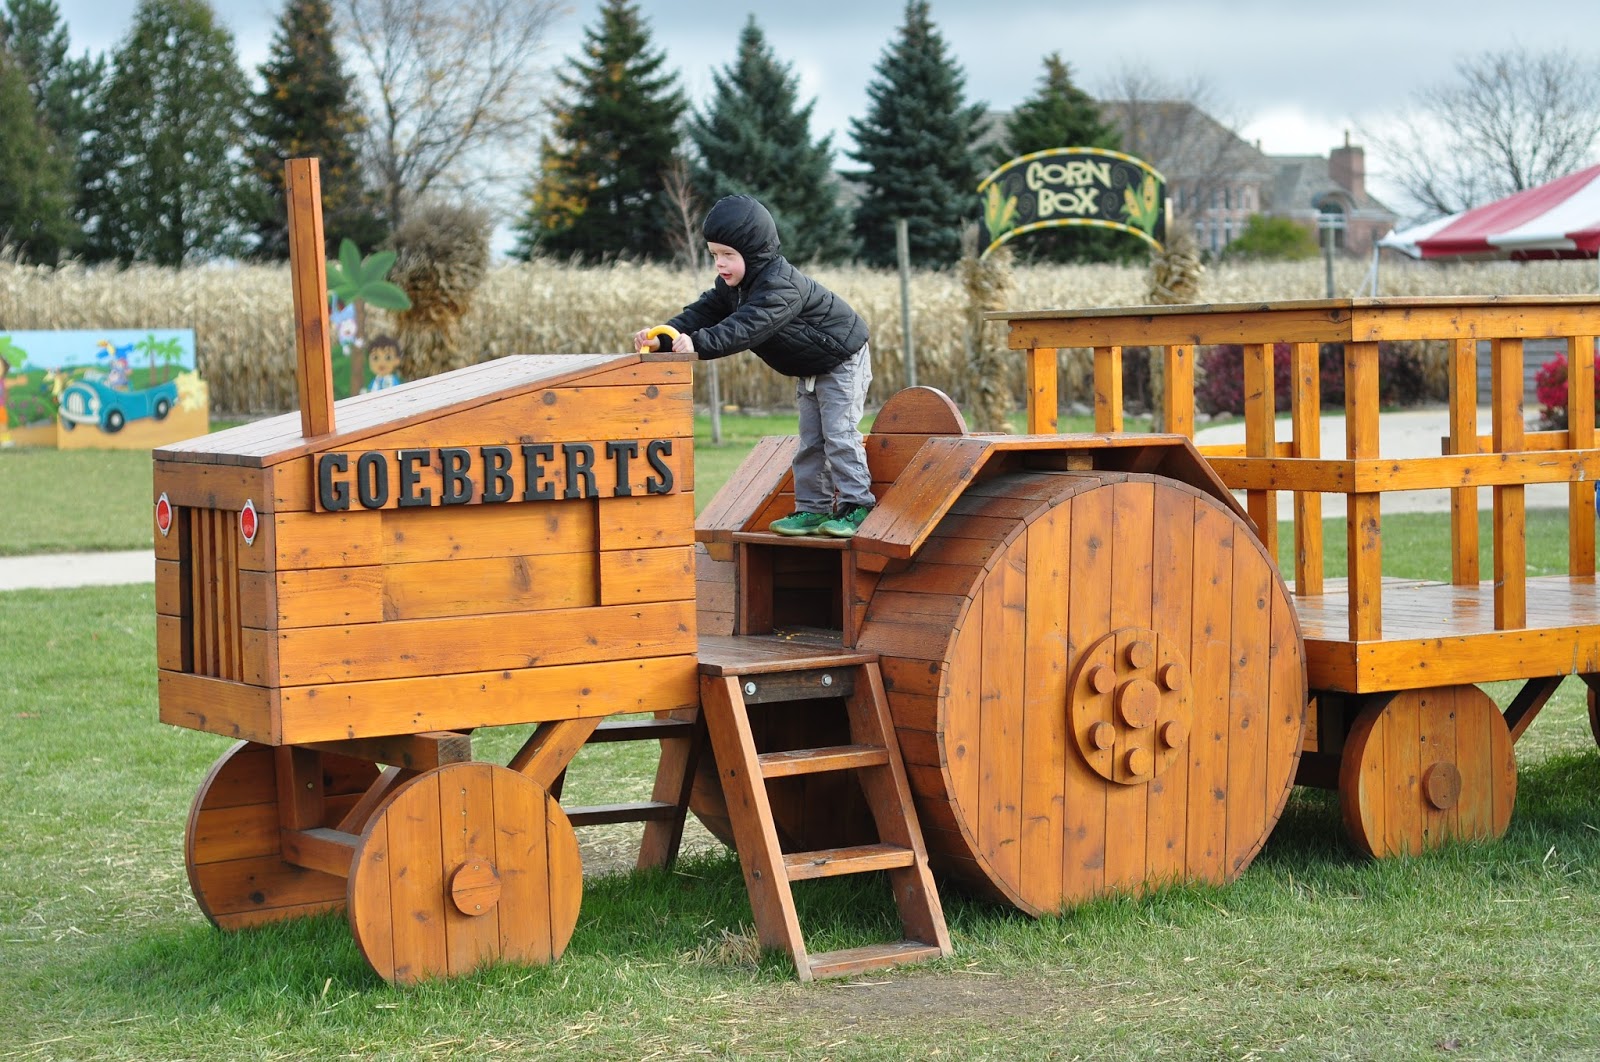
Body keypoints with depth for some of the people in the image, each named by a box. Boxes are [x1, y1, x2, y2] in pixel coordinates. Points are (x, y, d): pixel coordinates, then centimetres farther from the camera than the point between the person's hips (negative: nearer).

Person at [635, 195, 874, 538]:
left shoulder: (781, 285, -35)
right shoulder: (732, 285, -4)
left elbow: (747, 327, -47)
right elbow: (705, 311, -11)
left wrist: (699, 343, -57)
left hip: (842, 359, -10)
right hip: (810, 368, 10)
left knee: (838, 433, -10)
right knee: (810, 439, 10)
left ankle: (856, 506, -4)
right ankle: (814, 508, 13)